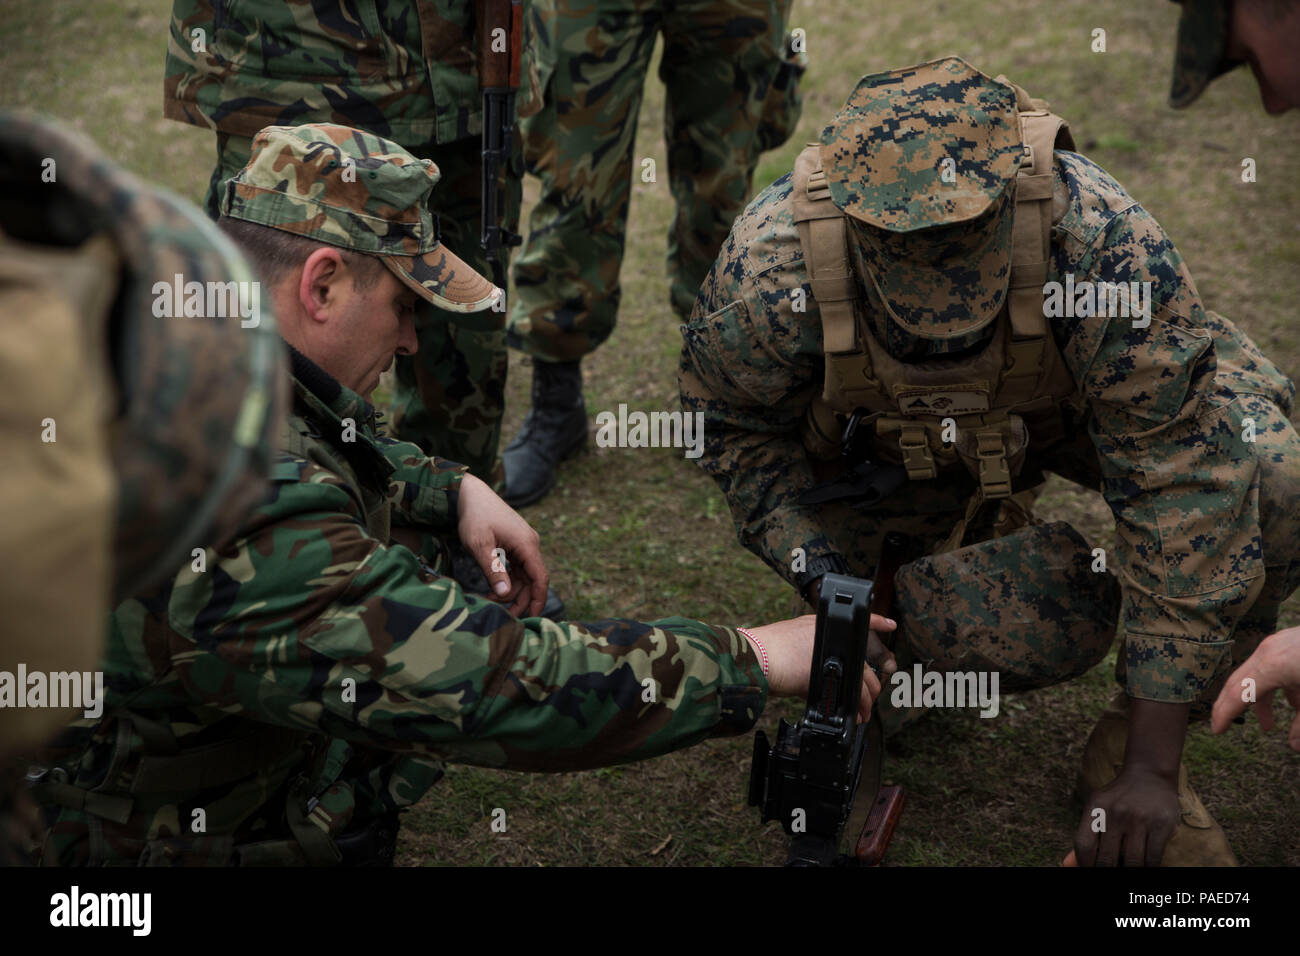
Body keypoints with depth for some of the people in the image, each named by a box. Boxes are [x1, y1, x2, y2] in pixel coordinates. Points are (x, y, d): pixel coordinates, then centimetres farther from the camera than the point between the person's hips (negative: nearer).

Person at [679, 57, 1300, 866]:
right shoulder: (767, 274, -35)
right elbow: (733, 425, -11)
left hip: (1078, 396, 1)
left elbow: (1183, 494, -35)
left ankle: (1131, 747, -3)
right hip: (884, 441, 0)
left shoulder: (1109, 245, -40)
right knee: (1047, 635, -24)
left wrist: (1152, 765, -33)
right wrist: (829, 584, -24)